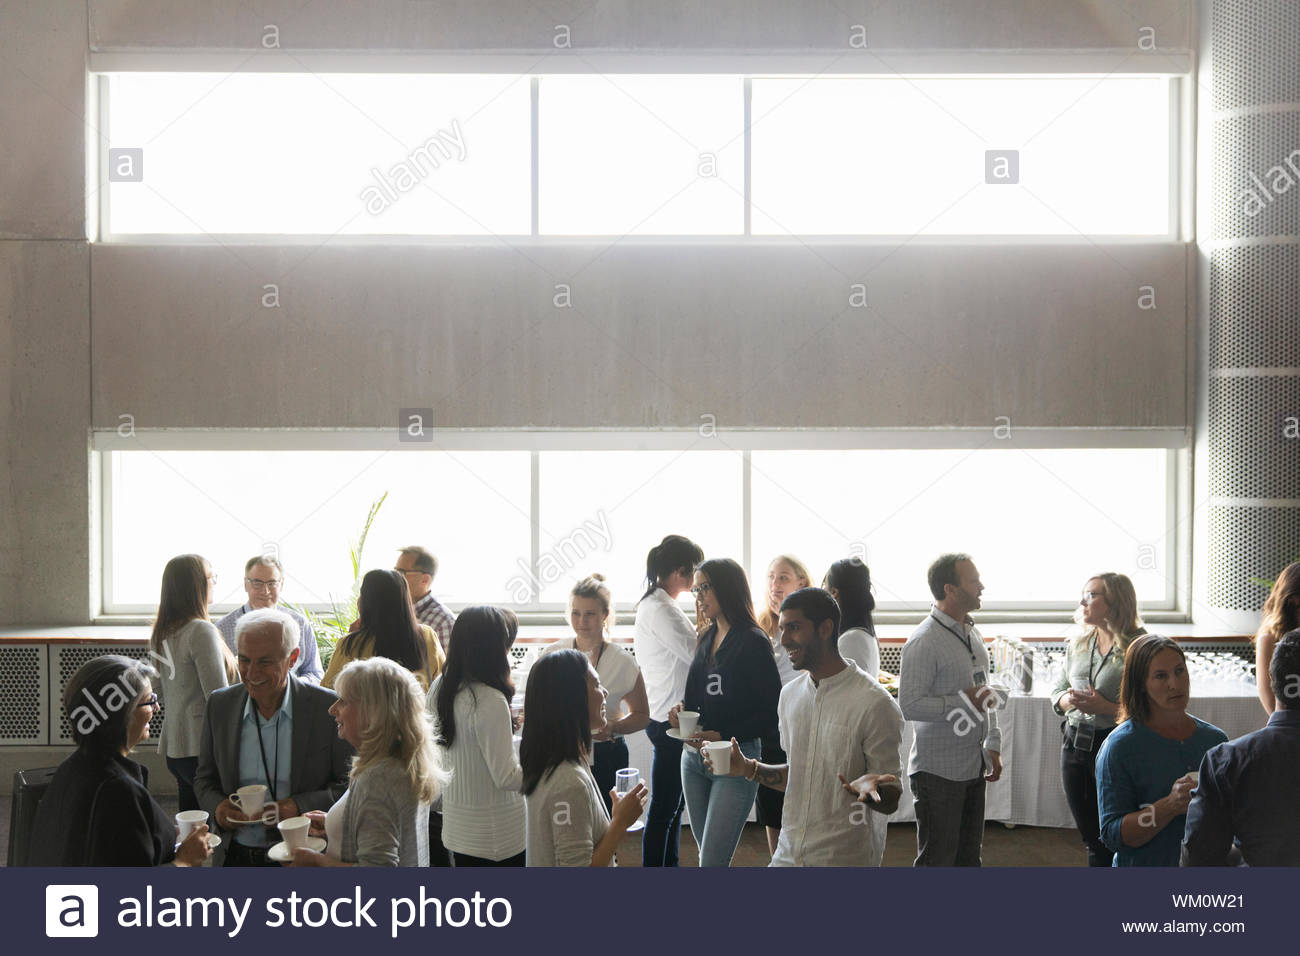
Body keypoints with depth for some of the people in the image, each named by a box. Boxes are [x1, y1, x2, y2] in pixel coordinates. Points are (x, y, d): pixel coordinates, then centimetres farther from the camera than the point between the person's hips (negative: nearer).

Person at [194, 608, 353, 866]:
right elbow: (205, 778, 19)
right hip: (238, 858, 5)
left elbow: (350, 785, 0)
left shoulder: (328, 707, -4)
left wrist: (299, 806, -14)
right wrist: (216, 806, -3)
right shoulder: (219, 705, 9)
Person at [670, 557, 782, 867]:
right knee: (707, 855, 13)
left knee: (712, 862, -10)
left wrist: (722, 736, -21)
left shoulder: (753, 641, -11)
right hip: (695, 757, 8)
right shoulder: (708, 639, 12)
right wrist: (682, 707, 0)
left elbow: (772, 713, -13)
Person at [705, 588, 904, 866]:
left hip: (846, 858, -6)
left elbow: (892, 799, -12)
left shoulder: (875, 704, -15)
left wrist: (869, 788, -31)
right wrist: (748, 768, 4)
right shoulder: (790, 694, 7)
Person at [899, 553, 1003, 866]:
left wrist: (993, 746, 18)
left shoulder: (973, 634, 12)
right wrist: (963, 701, -20)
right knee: (936, 861, -1)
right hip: (938, 770, -8)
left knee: (968, 858, 16)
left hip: (973, 767, 8)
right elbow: (909, 705, -22)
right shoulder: (924, 641, -17)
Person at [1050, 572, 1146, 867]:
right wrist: (1070, 699, -4)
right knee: (1090, 839, 16)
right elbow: (1057, 691, 18)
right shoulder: (1078, 644, 11)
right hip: (1075, 744, 6)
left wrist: (1105, 707, -21)